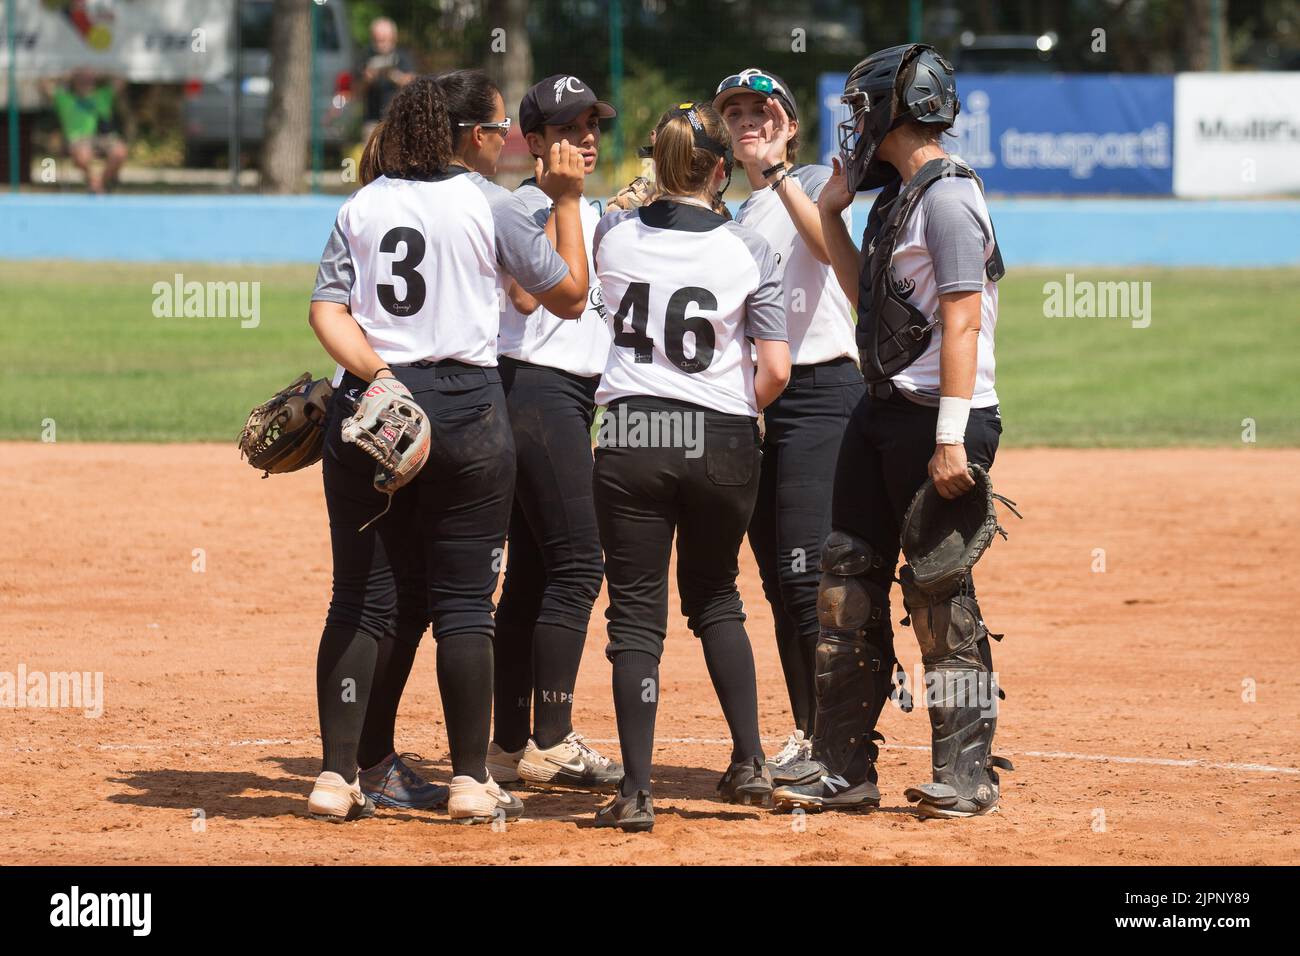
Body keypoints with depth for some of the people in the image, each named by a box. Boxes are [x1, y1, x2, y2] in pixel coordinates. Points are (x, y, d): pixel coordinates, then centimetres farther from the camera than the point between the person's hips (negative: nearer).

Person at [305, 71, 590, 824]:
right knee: (463, 602, 2)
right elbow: (570, 295, 7)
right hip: (465, 411, -3)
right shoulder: (489, 206, -1)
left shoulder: (361, 208, 10)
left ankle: (338, 776, 1)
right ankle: (472, 782, 3)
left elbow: (327, 310, -1)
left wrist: (377, 375, -11)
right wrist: (568, 201, 14)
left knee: (362, 599, 6)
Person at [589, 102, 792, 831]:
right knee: (716, 600, 20)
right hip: (722, 442, 0)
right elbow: (776, 370, -7)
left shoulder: (615, 233, 0)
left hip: (631, 438, 0)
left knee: (637, 613, 3)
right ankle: (750, 763, 15)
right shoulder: (749, 251, -4)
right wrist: (741, 413, 11)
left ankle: (636, 792, -3)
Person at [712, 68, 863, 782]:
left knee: (806, 570, -15)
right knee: (776, 579, 7)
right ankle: (804, 735, 14)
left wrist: (776, 170, -26)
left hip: (820, 390, -8)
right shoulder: (734, 219, 18)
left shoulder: (814, 183, -2)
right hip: (755, 401, 8)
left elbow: (829, 243, -25)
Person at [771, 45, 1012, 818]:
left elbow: (961, 320, -20)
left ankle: (967, 775, 2)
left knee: (941, 599, -5)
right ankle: (845, 769, 14)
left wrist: (950, 439, -25)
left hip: (939, 419, -10)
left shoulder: (947, 196, -14)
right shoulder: (901, 196, 16)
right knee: (849, 584, 9)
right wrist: (832, 213, 17)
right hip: (884, 412, 10)